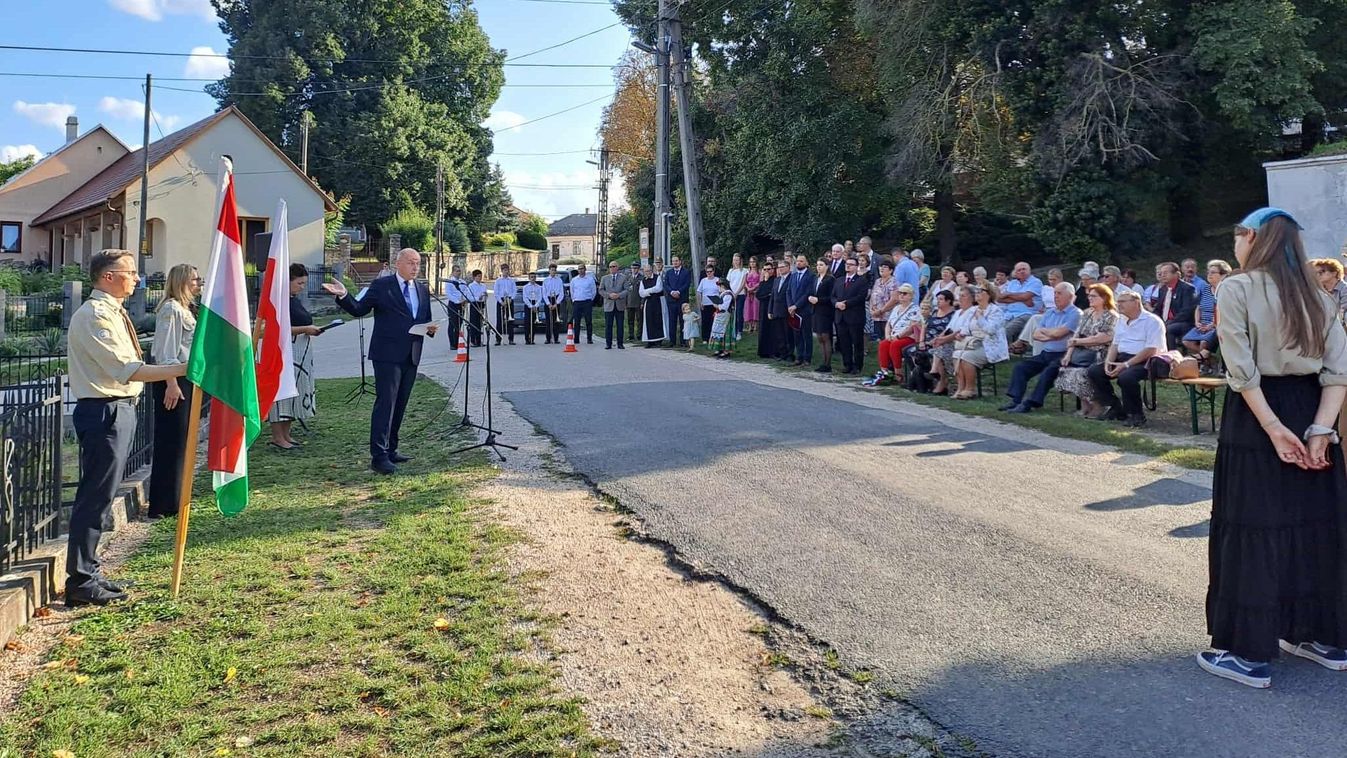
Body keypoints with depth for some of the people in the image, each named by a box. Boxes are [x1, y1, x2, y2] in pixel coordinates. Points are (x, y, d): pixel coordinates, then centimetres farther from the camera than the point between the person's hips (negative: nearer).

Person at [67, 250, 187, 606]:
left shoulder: (111, 312, 15)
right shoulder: (95, 315, -16)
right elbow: (126, 369, -24)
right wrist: (180, 369, -27)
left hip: (117, 409, 10)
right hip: (104, 412, -10)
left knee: (99, 496, 16)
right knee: (96, 496, -5)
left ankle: (87, 573, 26)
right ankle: (80, 583, 1)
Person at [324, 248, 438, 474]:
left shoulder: (423, 290, 14)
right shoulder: (381, 286, -2)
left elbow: (426, 320, 21)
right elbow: (359, 310, -2)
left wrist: (431, 329, -1)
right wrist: (343, 296, -19)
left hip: (411, 356, 6)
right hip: (387, 355, -6)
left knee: (400, 405, 12)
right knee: (385, 403, -10)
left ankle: (390, 449, 22)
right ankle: (378, 456, -10)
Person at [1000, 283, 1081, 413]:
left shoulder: (1075, 313, -5)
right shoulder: (1049, 312, 19)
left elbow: (1058, 333, -16)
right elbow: (1036, 335, 12)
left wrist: (1043, 331, 4)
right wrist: (1051, 336, -8)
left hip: (1062, 356, -7)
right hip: (1045, 354, 7)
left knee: (1049, 371, -32)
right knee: (1020, 367, -9)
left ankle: (1030, 403, -33)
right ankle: (1015, 400, -17)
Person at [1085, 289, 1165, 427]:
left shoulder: (1152, 321, -9)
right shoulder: (1121, 321, 18)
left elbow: (1151, 350, -18)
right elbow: (1115, 344, 19)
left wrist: (1126, 364, -23)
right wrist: (1108, 361, -2)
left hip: (1143, 361, -8)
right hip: (1121, 358, 8)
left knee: (1126, 377, -36)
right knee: (1093, 371, -10)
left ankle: (1136, 414, -13)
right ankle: (1115, 409, 0)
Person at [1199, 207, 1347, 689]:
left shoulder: (1237, 288, -9)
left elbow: (1243, 370, -17)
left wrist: (1273, 427, -16)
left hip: (1257, 413, -6)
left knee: (1254, 528, -1)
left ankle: (1250, 654, 5)